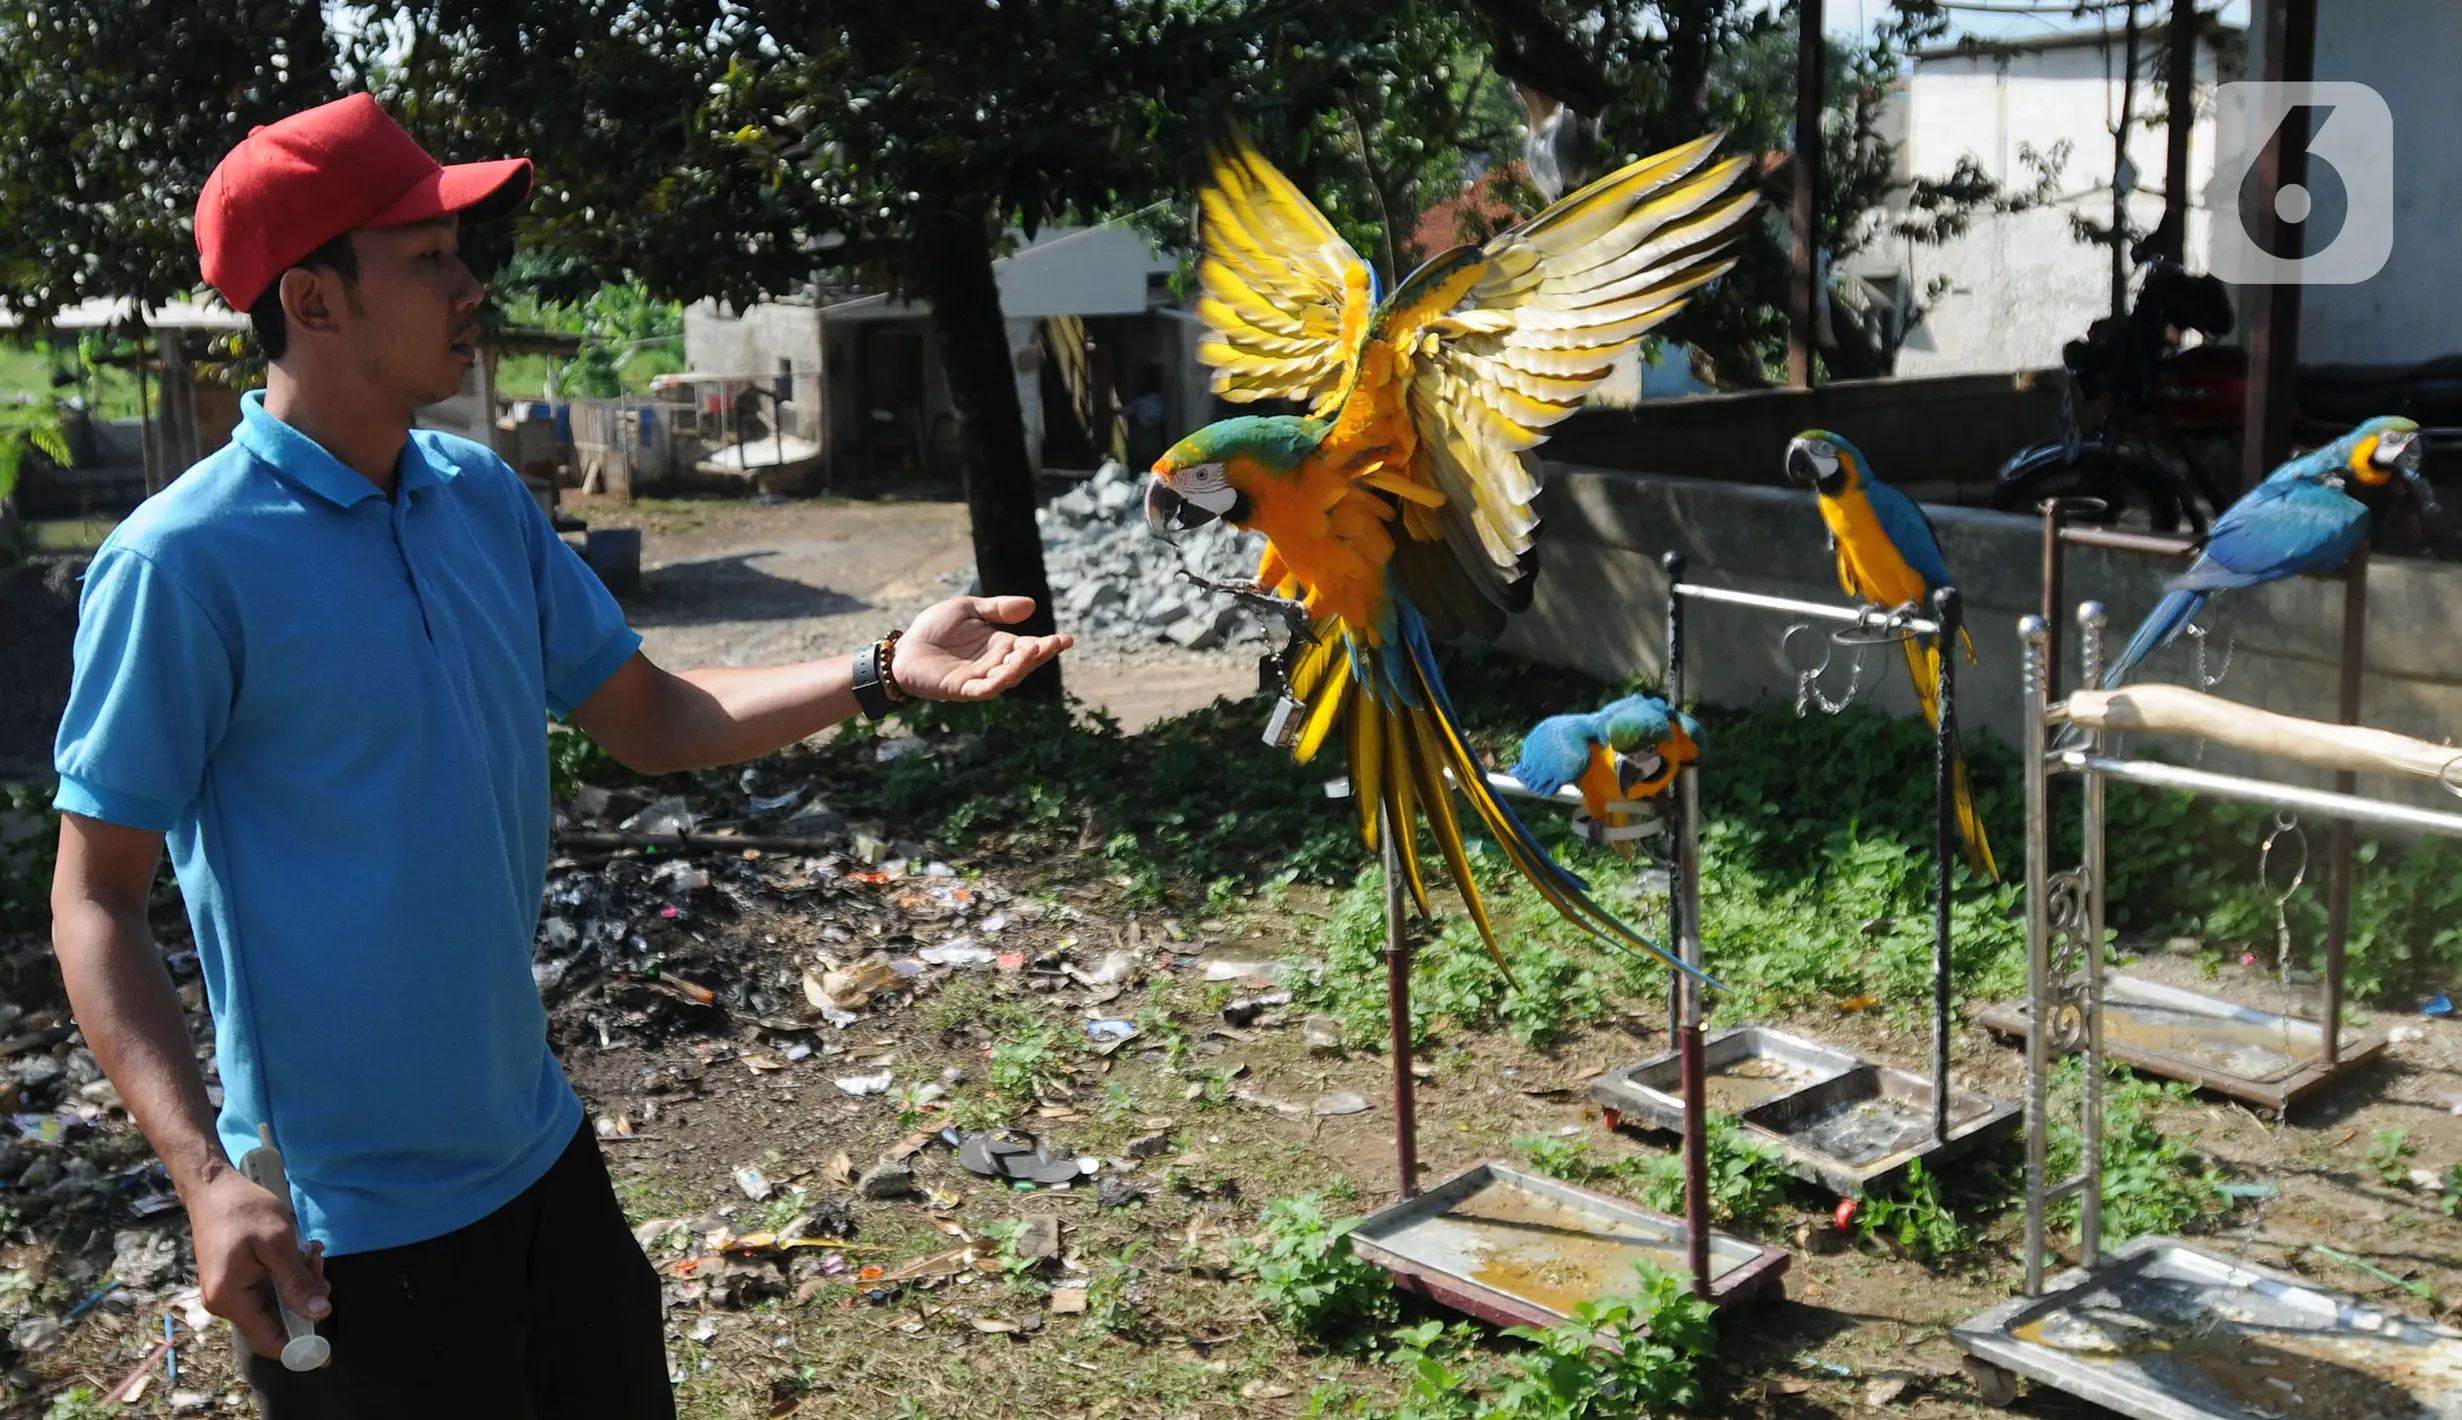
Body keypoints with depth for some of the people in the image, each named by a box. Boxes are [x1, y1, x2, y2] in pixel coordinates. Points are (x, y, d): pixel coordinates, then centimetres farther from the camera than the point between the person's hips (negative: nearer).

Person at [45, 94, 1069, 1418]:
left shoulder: (486, 498, 2)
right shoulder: (183, 562, -18)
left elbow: (651, 722, 7)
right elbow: (96, 902, -14)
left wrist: (882, 671, -6)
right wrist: (207, 1179, -25)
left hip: (543, 1153, 7)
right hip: (350, 1220, -6)